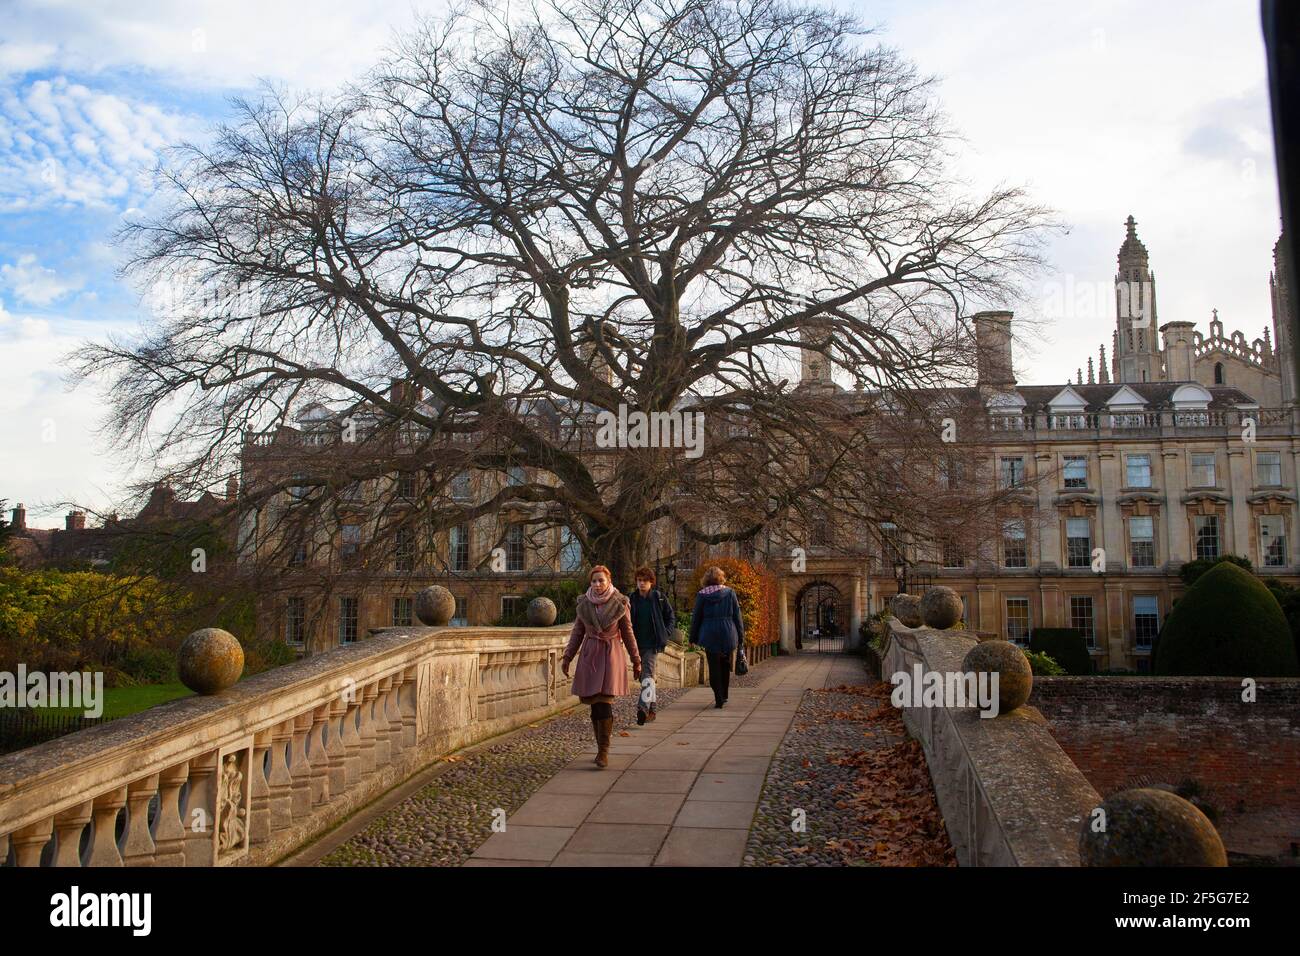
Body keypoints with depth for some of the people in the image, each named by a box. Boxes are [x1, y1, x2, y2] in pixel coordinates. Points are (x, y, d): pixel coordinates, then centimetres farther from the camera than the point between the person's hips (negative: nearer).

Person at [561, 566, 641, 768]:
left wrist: (636, 661, 7)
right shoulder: (583, 604, 4)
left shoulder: (619, 604, -3)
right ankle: (602, 748, 18)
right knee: (594, 705, 4)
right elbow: (577, 632, 12)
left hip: (611, 655, -3)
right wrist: (567, 657, 8)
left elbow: (628, 633, 4)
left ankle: (603, 751, -5)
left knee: (604, 704, -12)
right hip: (589, 656, 3)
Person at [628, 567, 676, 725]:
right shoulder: (632, 599, 6)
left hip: (653, 642, -4)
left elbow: (671, 617, 7)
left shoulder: (659, 597, -1)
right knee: (644, 676, 11)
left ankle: (643, 707, -27)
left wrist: (666, 634, -4)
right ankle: (651, 708, 23)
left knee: (647, 673, -17)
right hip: (637, 643, 4)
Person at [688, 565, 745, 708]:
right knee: (725, 666, 16)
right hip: (728, 635, 1)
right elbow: (737, 615, 3)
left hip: (710, 635, -1)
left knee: (714, 667, 3)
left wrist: (693, 637, 10)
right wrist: (741, 635, 9)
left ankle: (719, 699, -4)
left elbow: (696, 617, 3)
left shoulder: (702, 594, -1)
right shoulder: (729, 592, 1)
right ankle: (723, 697, 22)